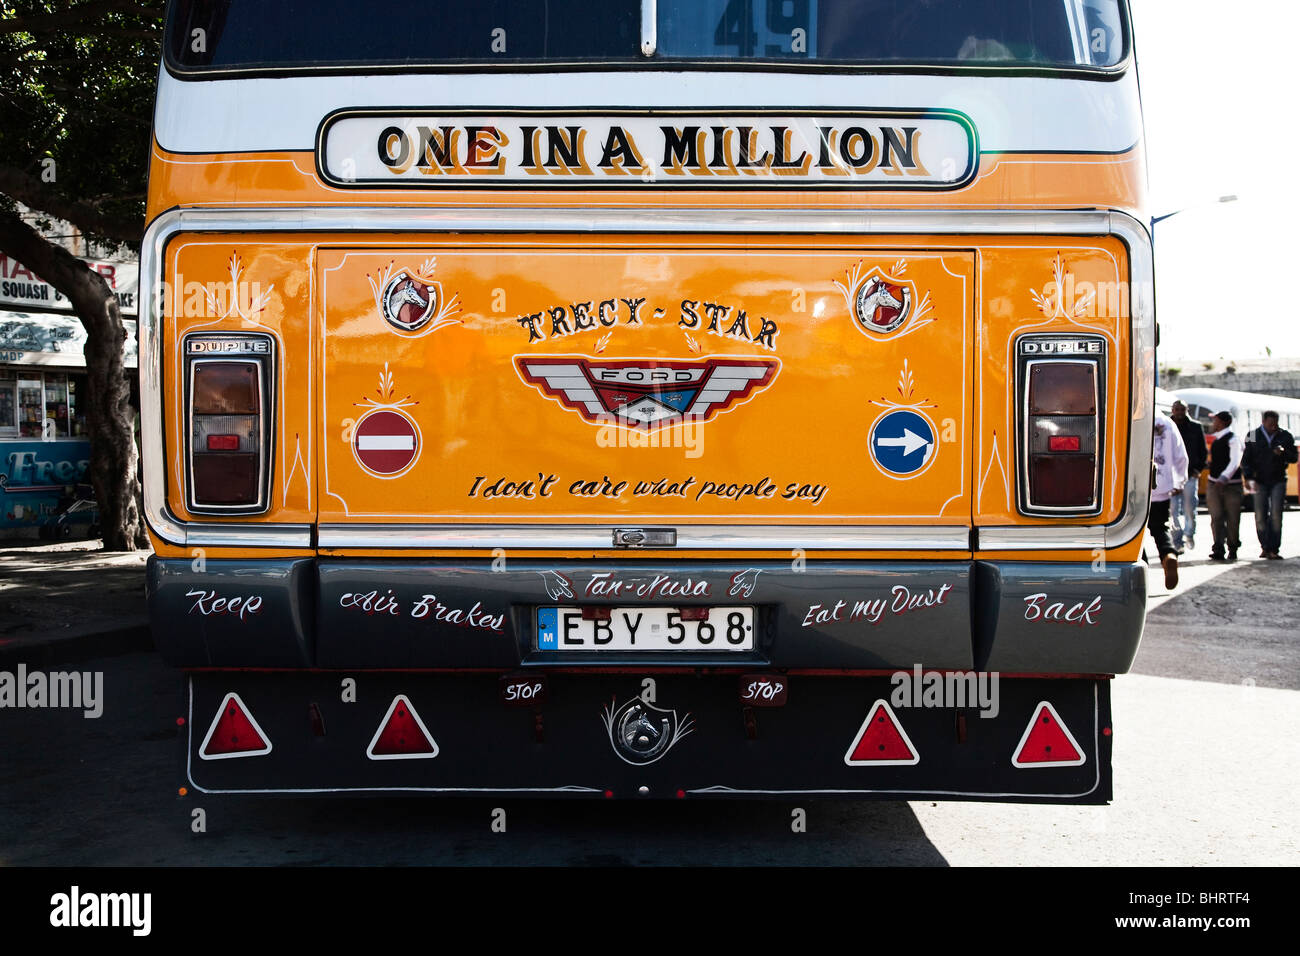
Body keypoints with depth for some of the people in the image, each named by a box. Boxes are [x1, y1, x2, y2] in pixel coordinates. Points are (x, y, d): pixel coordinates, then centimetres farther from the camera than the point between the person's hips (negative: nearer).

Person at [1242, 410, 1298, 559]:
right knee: (1260, 515, -1)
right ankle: (1265, 547, 11)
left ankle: (1274, 549, -6)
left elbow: (1294, 458, 7)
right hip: (1260, 481, 0)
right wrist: (1249, 477, -10)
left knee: (1276, 514, -8)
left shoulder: (1285, 436, 4)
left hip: (1278, 481, 0)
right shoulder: (1254, 436, 2)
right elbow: (1245, 459, 3)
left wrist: (1283, 453, -15)